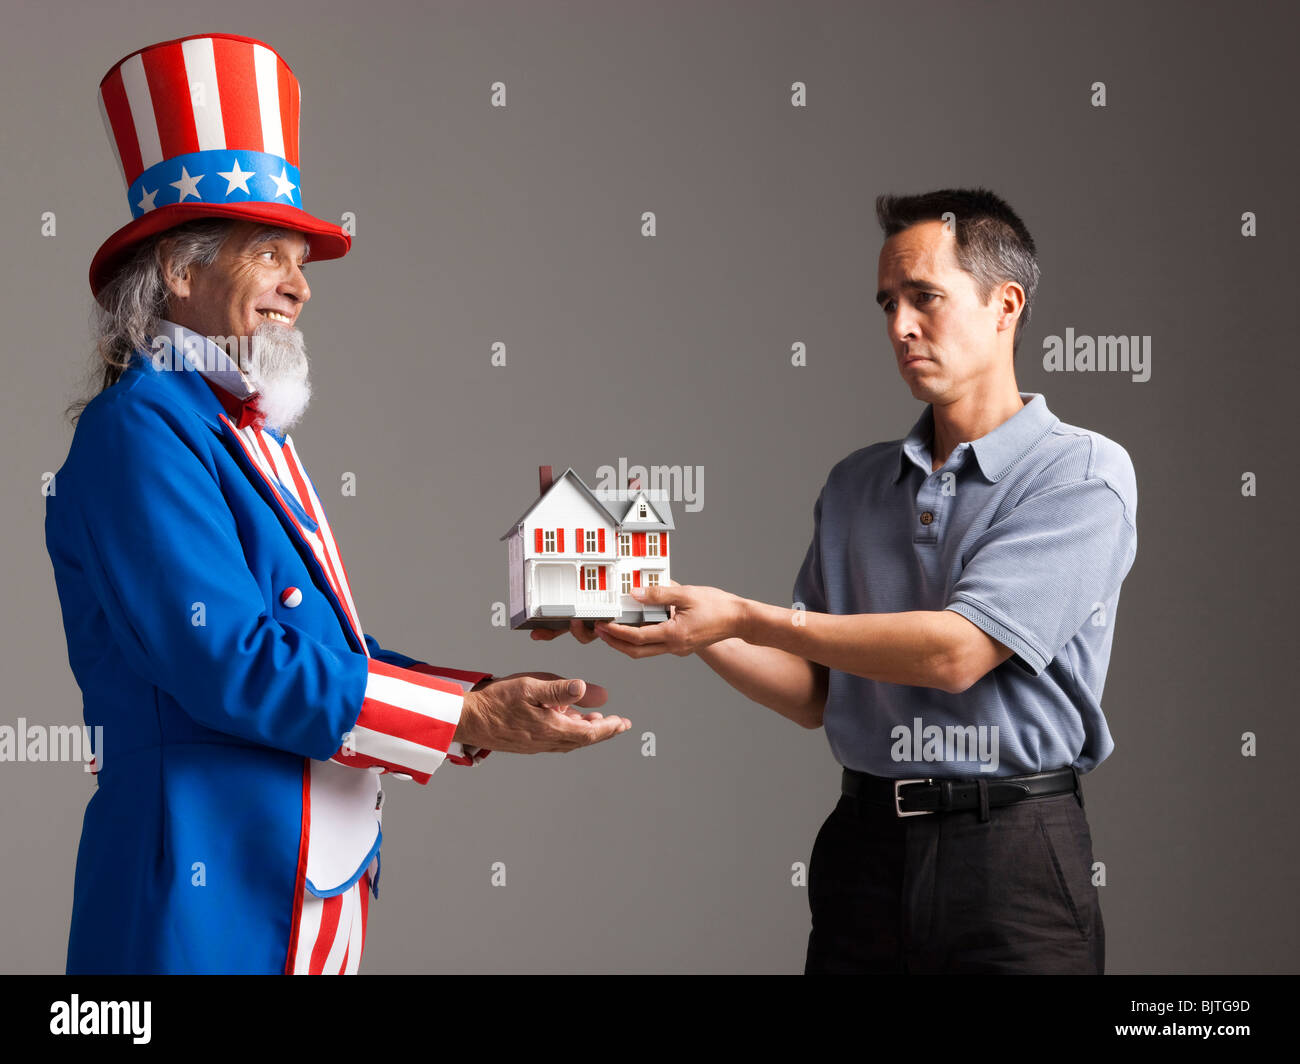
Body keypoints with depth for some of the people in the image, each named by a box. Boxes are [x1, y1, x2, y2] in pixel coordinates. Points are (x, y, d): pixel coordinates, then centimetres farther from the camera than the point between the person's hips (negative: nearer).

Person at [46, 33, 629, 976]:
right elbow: (230, 665, -21)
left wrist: (494, 697, 0)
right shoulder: (140, 431, -12)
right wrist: (471, 720, -17)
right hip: (208, 898, -9)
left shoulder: (258, 438, 16)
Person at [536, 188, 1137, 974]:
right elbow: (814, 694, 13)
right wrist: (688, 622, -3)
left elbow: (956, 651, -16)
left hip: (1010, 855, -5)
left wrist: (745, 617, -15)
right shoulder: (857, 485, 13)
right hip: (864, 843, 5)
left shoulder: (1083, 473, -6)